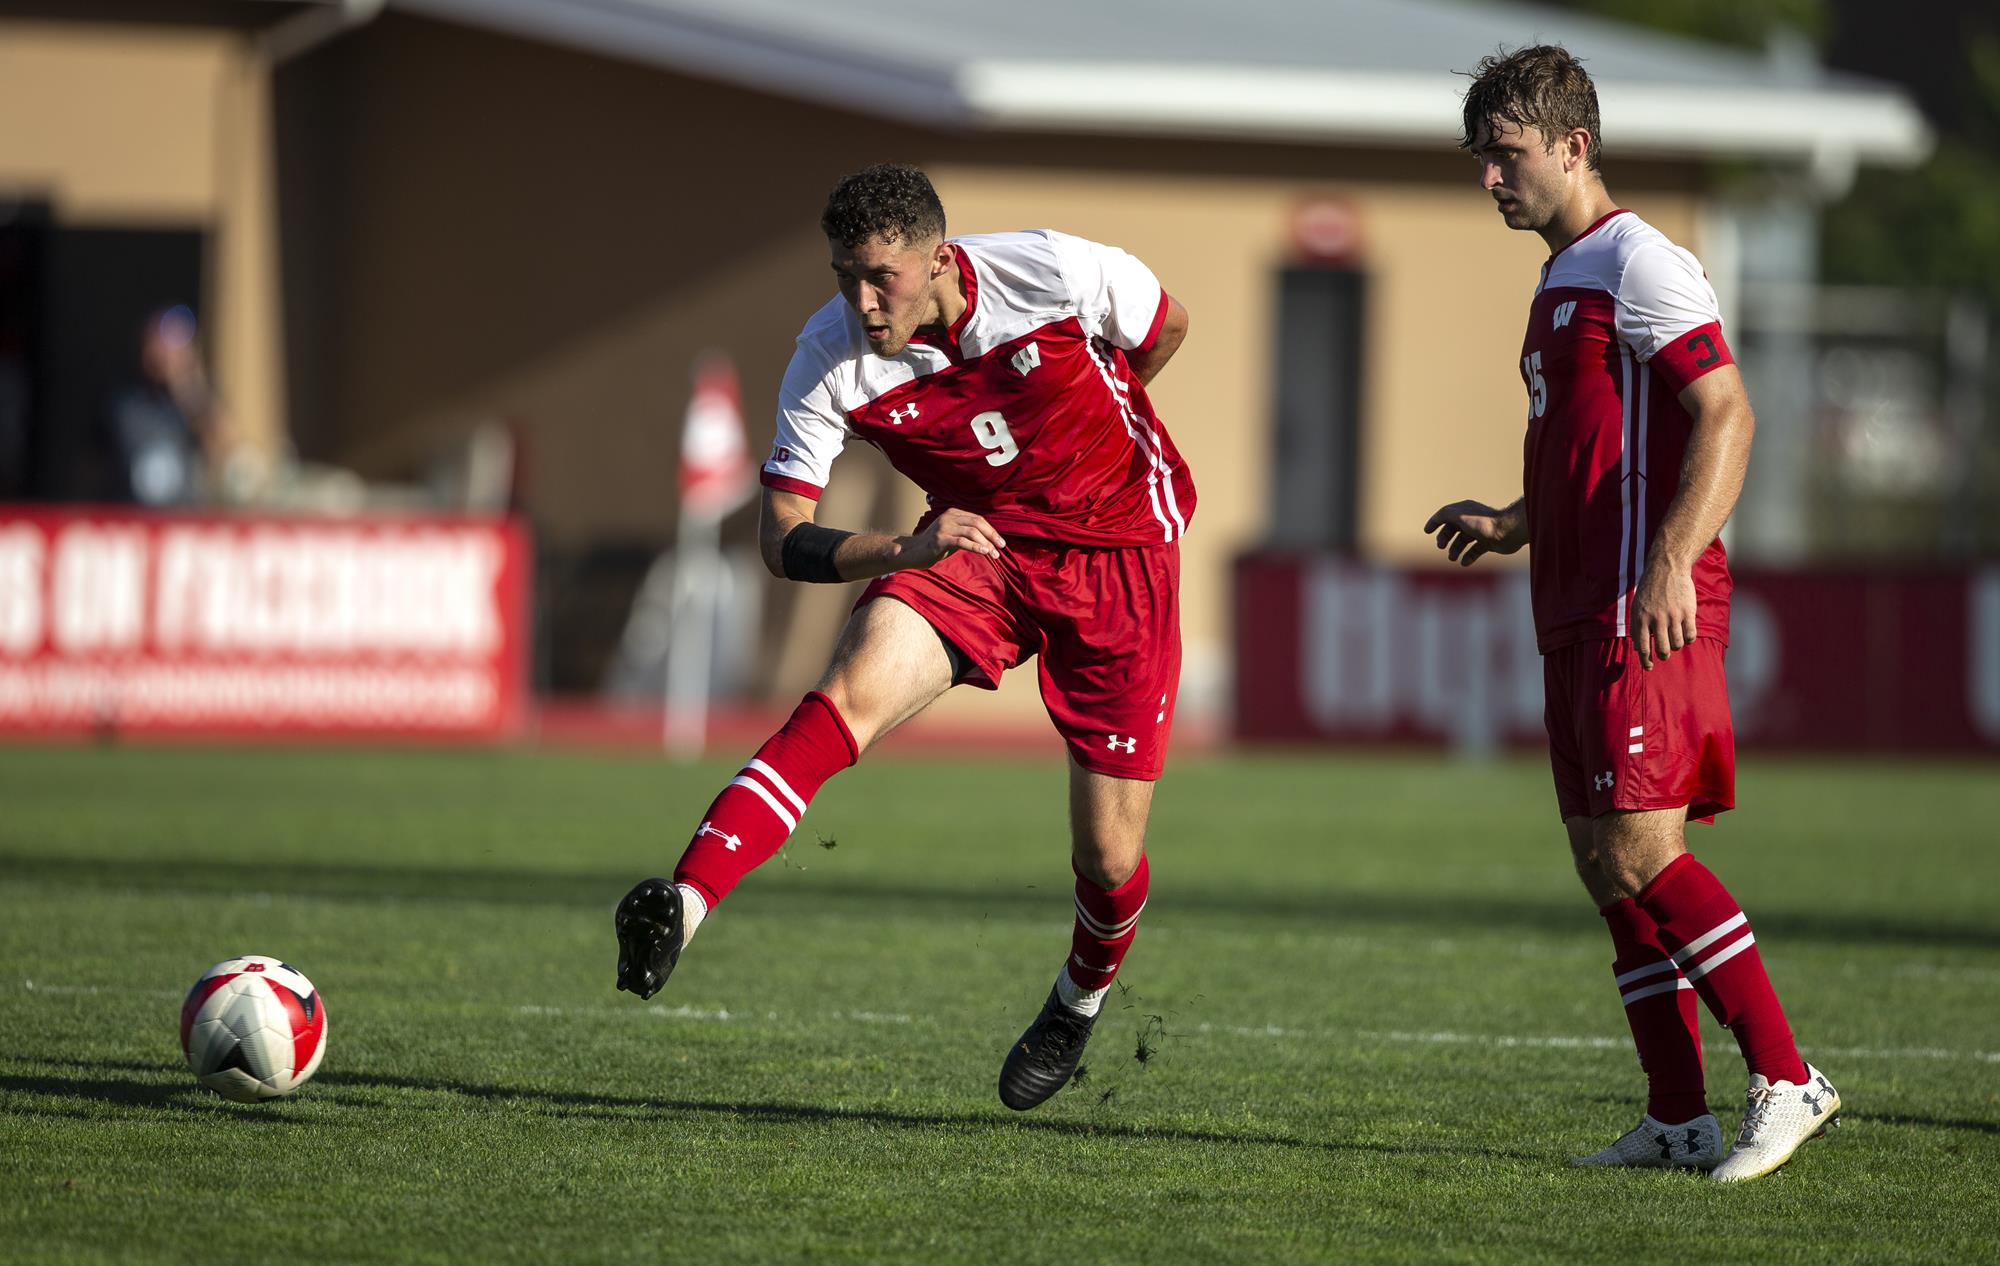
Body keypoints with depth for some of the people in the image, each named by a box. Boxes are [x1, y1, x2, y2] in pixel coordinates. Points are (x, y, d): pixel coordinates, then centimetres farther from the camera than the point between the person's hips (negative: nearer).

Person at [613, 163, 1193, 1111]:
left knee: (1109, 858, -2)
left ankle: (1080, 1001, 33)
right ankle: (682, 908, -43)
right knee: (847, 697, -30)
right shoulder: (830, 359, -17)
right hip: (977, 544, 1)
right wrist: (904, 552, -32)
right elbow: (782, 539, -15)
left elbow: (1165, 329, 1)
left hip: (1120, 552, -1)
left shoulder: (1057, 272, -22)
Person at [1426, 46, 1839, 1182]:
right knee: (1606, 863, 6)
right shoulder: (1561, 282, 22)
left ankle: (1789, 1080, -12)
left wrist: (1669, 566, -27)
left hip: (1649, 609, -10)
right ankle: (1680, 1120, 8)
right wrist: (1515, 525, 18)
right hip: (1579, 610, 10)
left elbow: (1726, 417, -17)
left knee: (1639, 848, -16)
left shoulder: (1639, 263, -8)